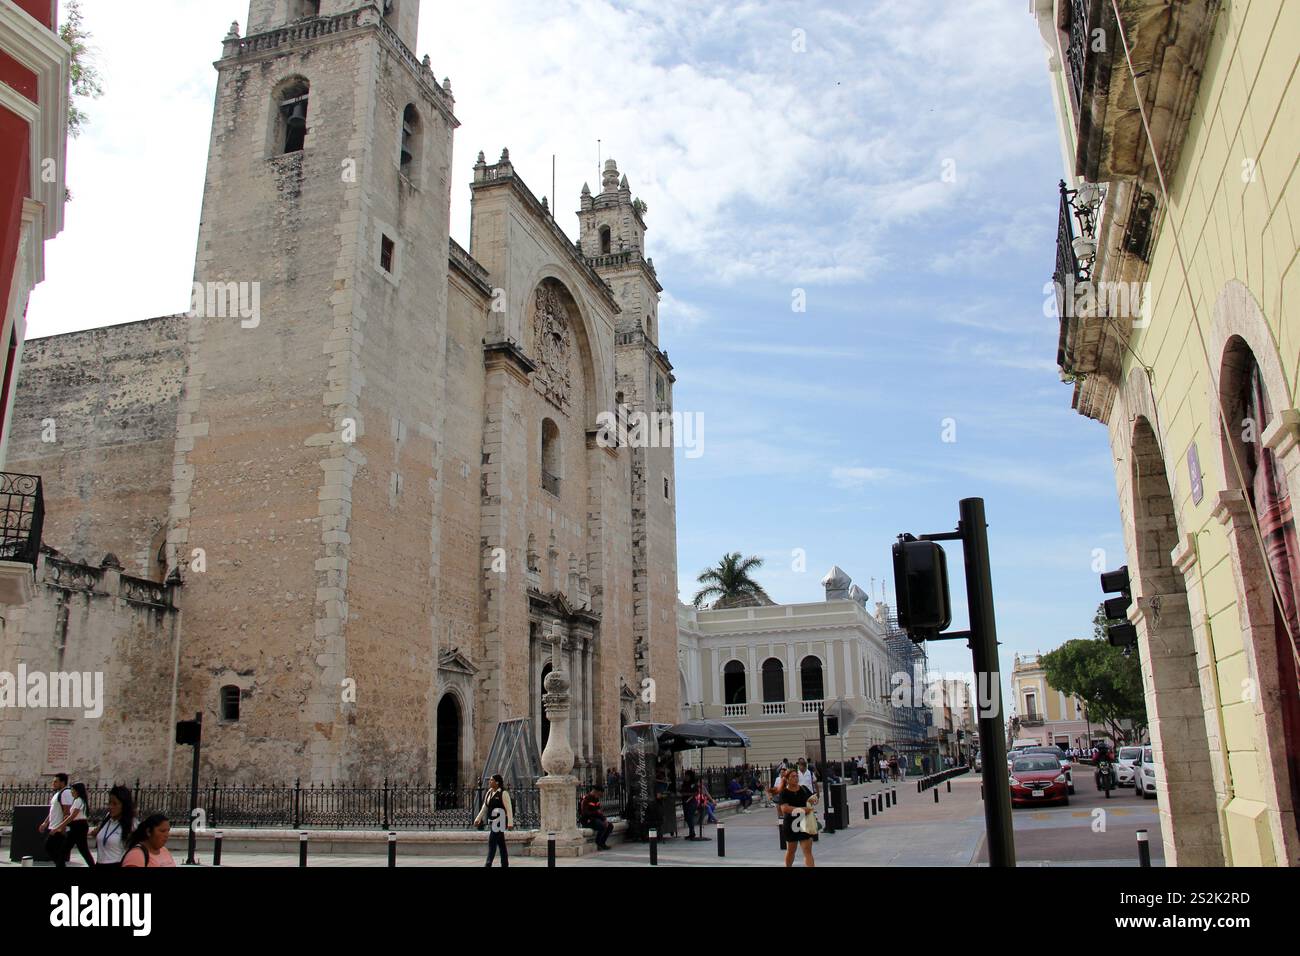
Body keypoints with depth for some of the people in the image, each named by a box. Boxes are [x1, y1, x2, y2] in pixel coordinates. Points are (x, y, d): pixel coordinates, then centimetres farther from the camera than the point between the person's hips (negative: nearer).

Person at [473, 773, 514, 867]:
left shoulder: (503, 793, -11)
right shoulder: (489, 793, 12)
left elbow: (509, 809, -14)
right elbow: (484, 808, 18)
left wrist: (510, 823, -19)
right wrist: (478, 819, 14)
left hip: (499, 821, -8)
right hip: (491, 821, 8)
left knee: (492, 843, -11)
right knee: (501, 844, 12)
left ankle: (488, 864, -9)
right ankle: (505, 864, 18)